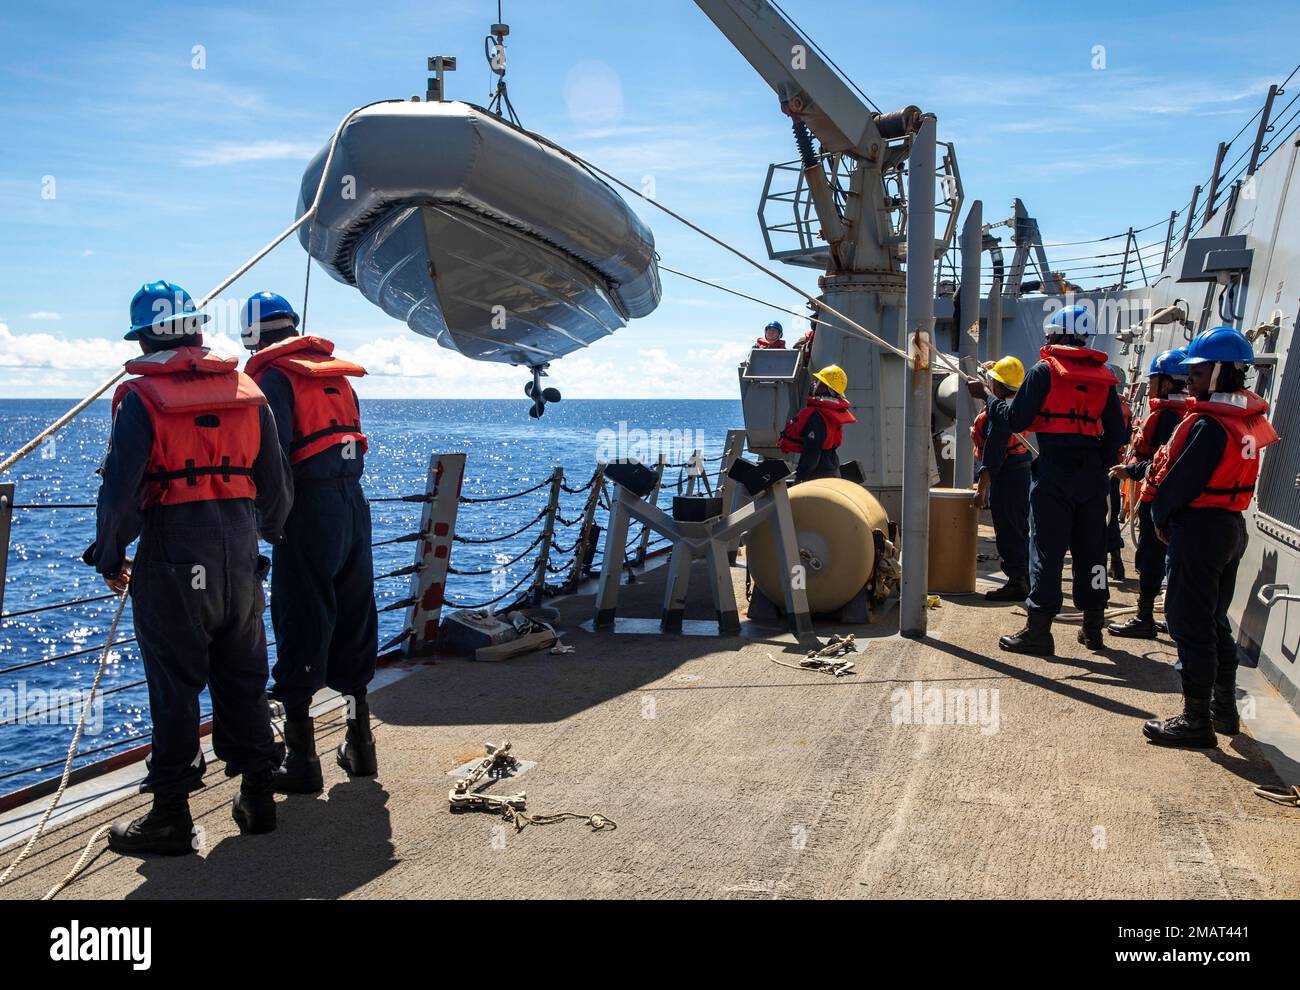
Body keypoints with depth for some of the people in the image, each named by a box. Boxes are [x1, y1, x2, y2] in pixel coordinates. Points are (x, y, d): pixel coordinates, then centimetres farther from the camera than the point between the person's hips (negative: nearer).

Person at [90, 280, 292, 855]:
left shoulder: (142, 397, -7)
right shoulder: (248, 392, 7)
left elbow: (120, 491, -11)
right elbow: (278, 487, 9)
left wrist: (110, 560, 2)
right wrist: (268, 535, 25)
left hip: (172, 560, -4)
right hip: (240, 559, 5)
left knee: (174, 686, 3)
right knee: (243, 679, 14)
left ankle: (171, 814, 10)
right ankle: (257, 796, 22)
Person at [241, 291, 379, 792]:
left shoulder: (274, 374, -6)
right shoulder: (336, 371, 16)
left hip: (308, 507, -7)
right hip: (354, 501, 7)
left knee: (301, 624, -1)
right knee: (353, 619, 15)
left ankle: (301, 759, 4)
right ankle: (360, 743, 26)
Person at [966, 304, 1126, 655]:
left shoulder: (1044, 370, -4)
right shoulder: (1103, 376, 12)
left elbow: (1015, 420, -7)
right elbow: (1116, 433, 10)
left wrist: (986, 396, 6)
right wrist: (1099, 466, 18)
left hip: (1052, 471, -5)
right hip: (1091, 474, 5)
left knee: (1046, 549, -3)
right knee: (1091, 548, 11)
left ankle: (1038, 630, -2)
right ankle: (1093, 628, 19)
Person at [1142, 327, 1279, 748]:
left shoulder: (1209, 425, -20)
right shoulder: (1250, 419, 8)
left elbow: (1181, 480, -17)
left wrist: (1161, 516, 1)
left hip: (1199, 527, -9)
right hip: (1232, 525, 9)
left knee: (1190, 623, -2)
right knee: (1215, 620, 19)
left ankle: (1196, 720, 2)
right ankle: (1224, 709, 28)